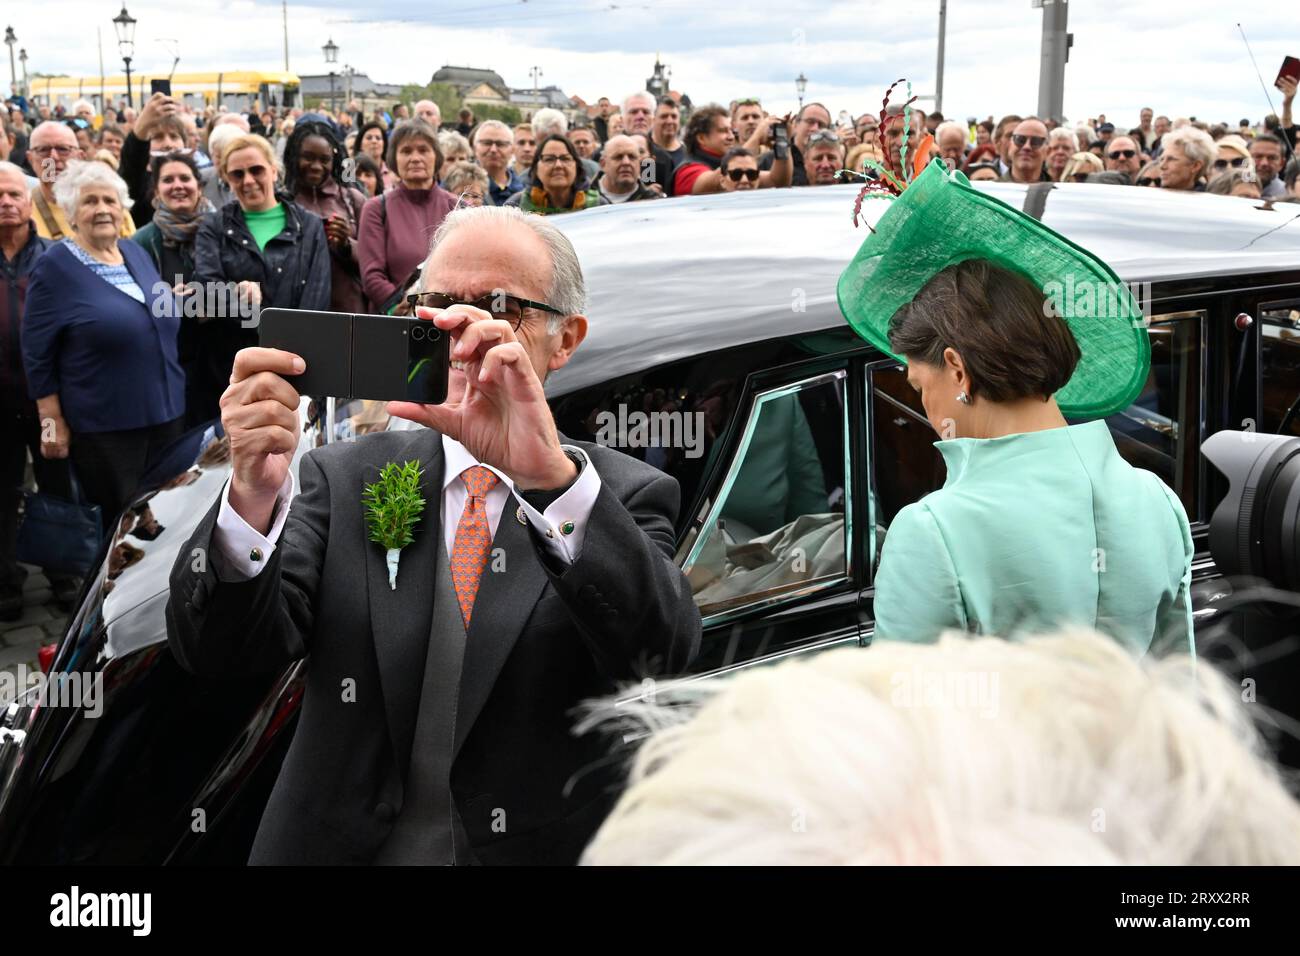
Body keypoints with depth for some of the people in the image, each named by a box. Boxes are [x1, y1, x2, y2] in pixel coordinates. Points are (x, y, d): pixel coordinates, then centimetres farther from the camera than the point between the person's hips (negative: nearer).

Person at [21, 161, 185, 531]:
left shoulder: (137, 254, 9)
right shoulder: (55, 267, -8)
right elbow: (37, 356, -8)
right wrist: (53, 424, -11)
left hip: (165, 412, 6)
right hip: (103, 424, -6)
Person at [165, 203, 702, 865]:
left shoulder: (625, 497, 0)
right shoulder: (342, 480, 5)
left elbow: (663, 652, -18)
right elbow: (218, 652, -6)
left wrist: (553, 475, -32)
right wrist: (252, 493, -24)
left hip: (539, 846, -1)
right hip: (335, 846, 2)